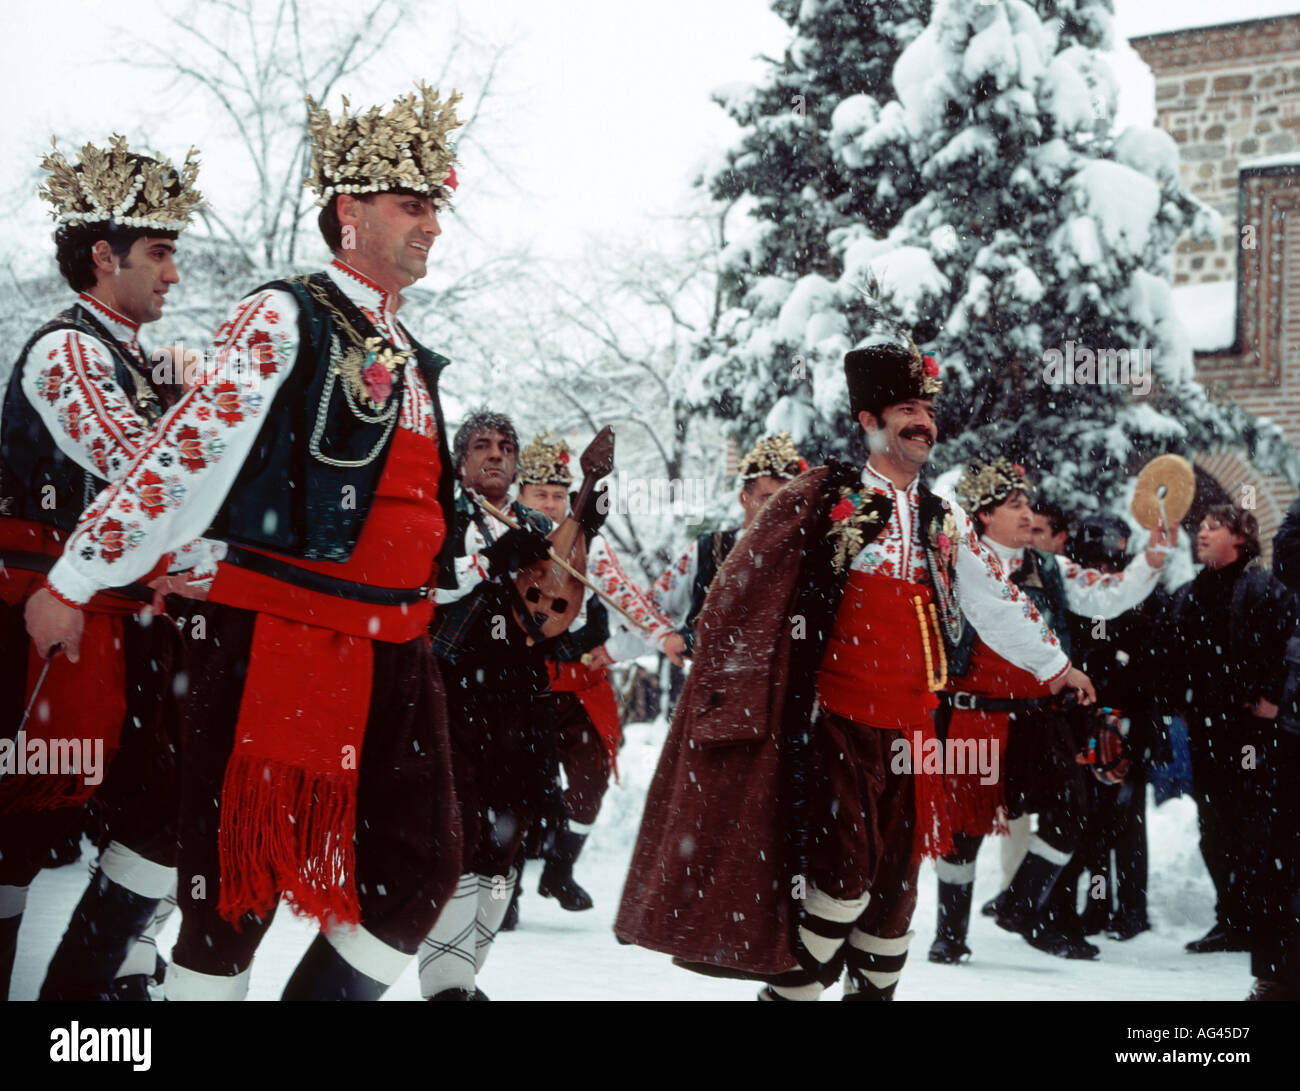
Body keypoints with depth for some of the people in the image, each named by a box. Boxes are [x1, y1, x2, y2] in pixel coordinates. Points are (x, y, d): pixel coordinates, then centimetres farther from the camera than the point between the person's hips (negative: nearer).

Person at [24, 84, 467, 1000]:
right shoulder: (285, 320, -5)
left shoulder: (412, 360, 17)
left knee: (423, 868, 4)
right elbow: (182, 454, -9)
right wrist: (74, 584, -9)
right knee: (243, 870, -1)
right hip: (280, 637, -7)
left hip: (394, 649, 7)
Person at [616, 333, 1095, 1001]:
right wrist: (726, 682, -2)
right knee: (844, 871, -14)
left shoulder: (945, 523, 14)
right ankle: (791, 989, 0)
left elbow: (994, 601, 20)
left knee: (896, 873, 10)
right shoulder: (820, 499, -1)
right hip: (836, 720, -5)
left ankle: (875, 989, 24)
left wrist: (1053, 665, 22)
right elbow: (742, 590, 0)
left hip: (908, 730, 5)